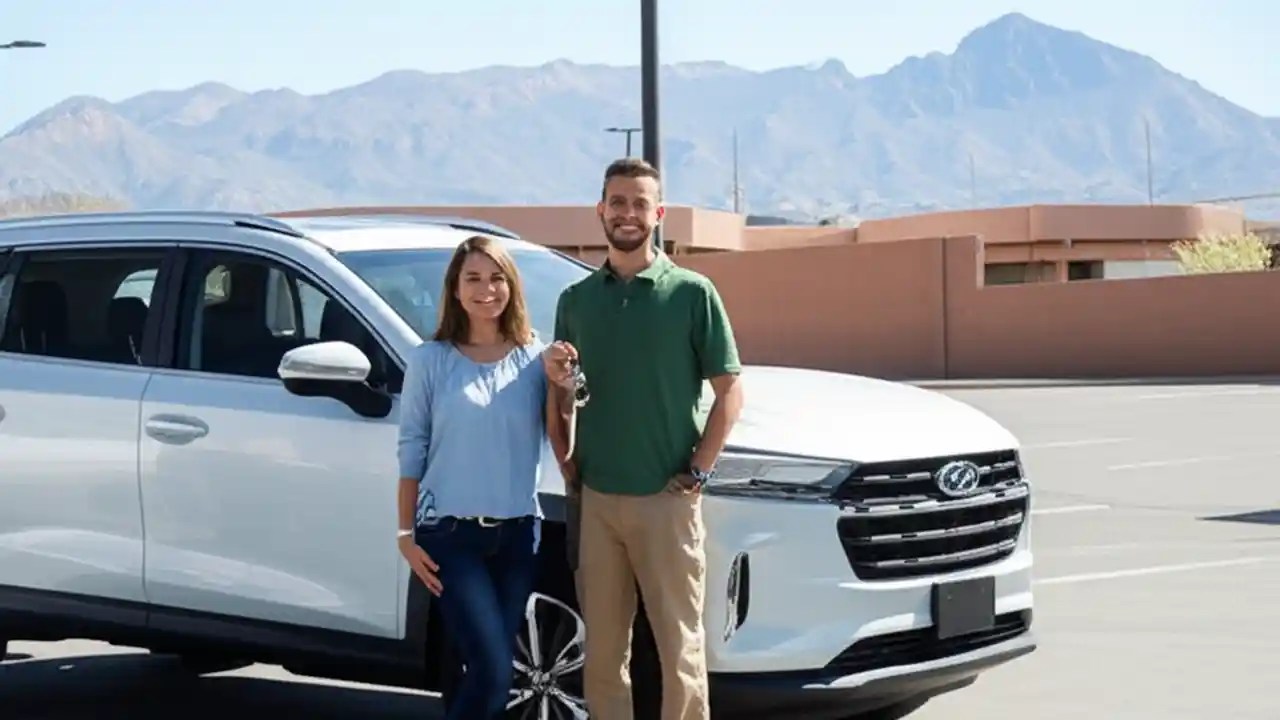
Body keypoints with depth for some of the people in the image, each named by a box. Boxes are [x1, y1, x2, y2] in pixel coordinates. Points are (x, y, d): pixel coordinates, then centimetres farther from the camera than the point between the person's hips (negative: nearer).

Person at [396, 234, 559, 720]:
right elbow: (412, 451, 0)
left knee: (490, 670, 8)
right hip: (450, 533, -3)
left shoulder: (534, 357, 5)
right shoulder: (431, 360, 0)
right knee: (493, 670, -12)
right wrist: (406, 534, -4)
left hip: (517, 532, 3)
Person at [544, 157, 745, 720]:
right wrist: (556, 379, -6)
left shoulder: (691, 293, -2)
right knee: (603, 648, 9)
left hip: (666, 499, -3)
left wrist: (699, 471, -8)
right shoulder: (575, 299, 10)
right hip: (595, 499, 4)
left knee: (680, 645, -1)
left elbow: (730, 390, -2)